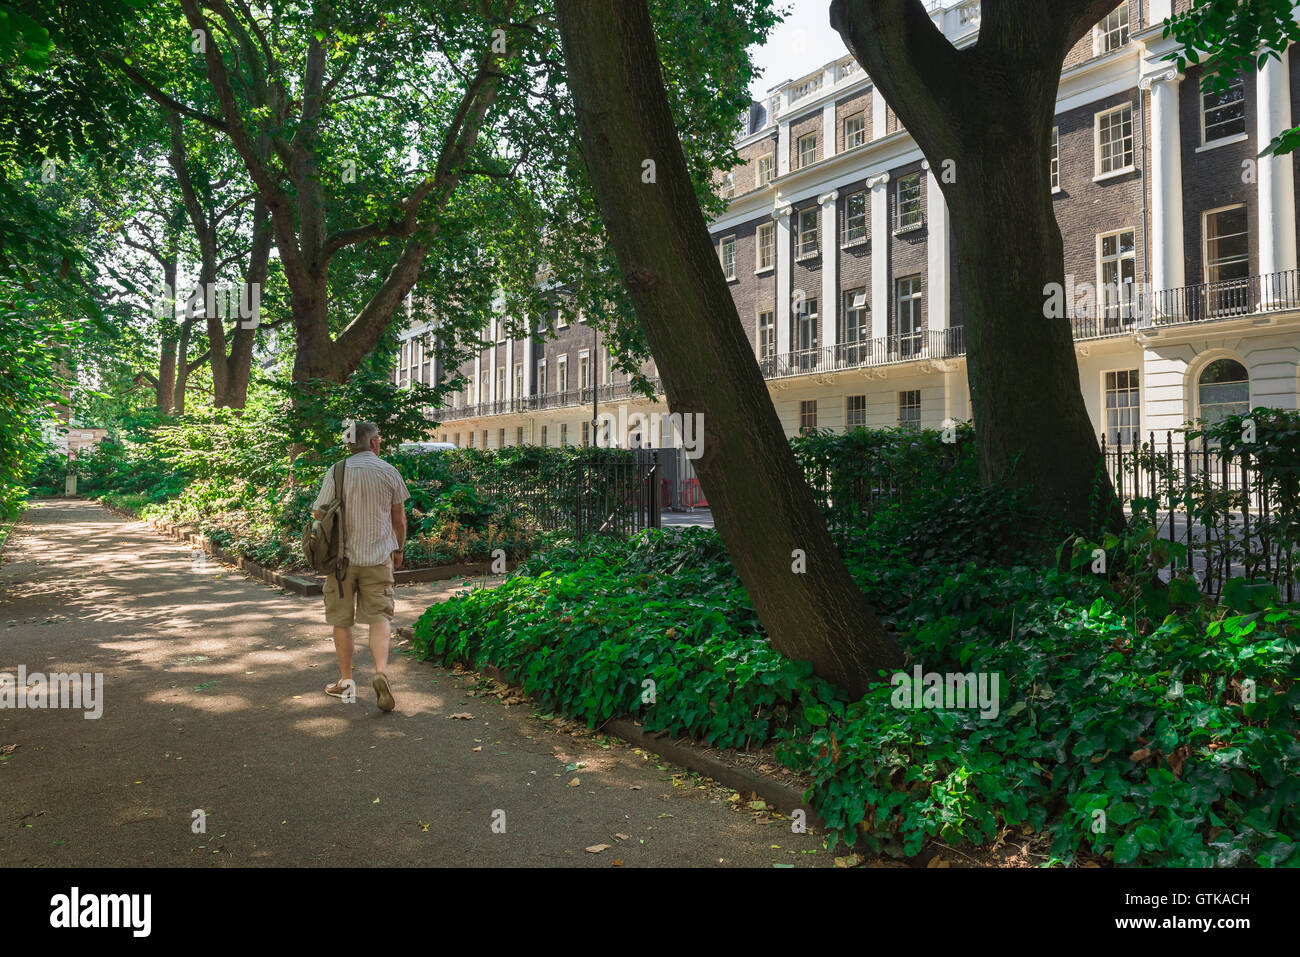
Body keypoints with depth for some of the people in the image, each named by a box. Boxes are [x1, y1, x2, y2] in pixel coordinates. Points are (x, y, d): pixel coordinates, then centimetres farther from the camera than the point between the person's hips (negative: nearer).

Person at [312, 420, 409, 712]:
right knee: (380, 617, 1)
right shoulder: (389, 472, 1)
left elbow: (319, 514, 0)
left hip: (342, 557, 0)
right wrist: (398, 550, 21)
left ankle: (346, 680, 19)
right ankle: (381, 671, -19)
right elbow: (399, 519, 8)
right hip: (379, 557, 0)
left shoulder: (336, 473, -3)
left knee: (342, 621, 10)